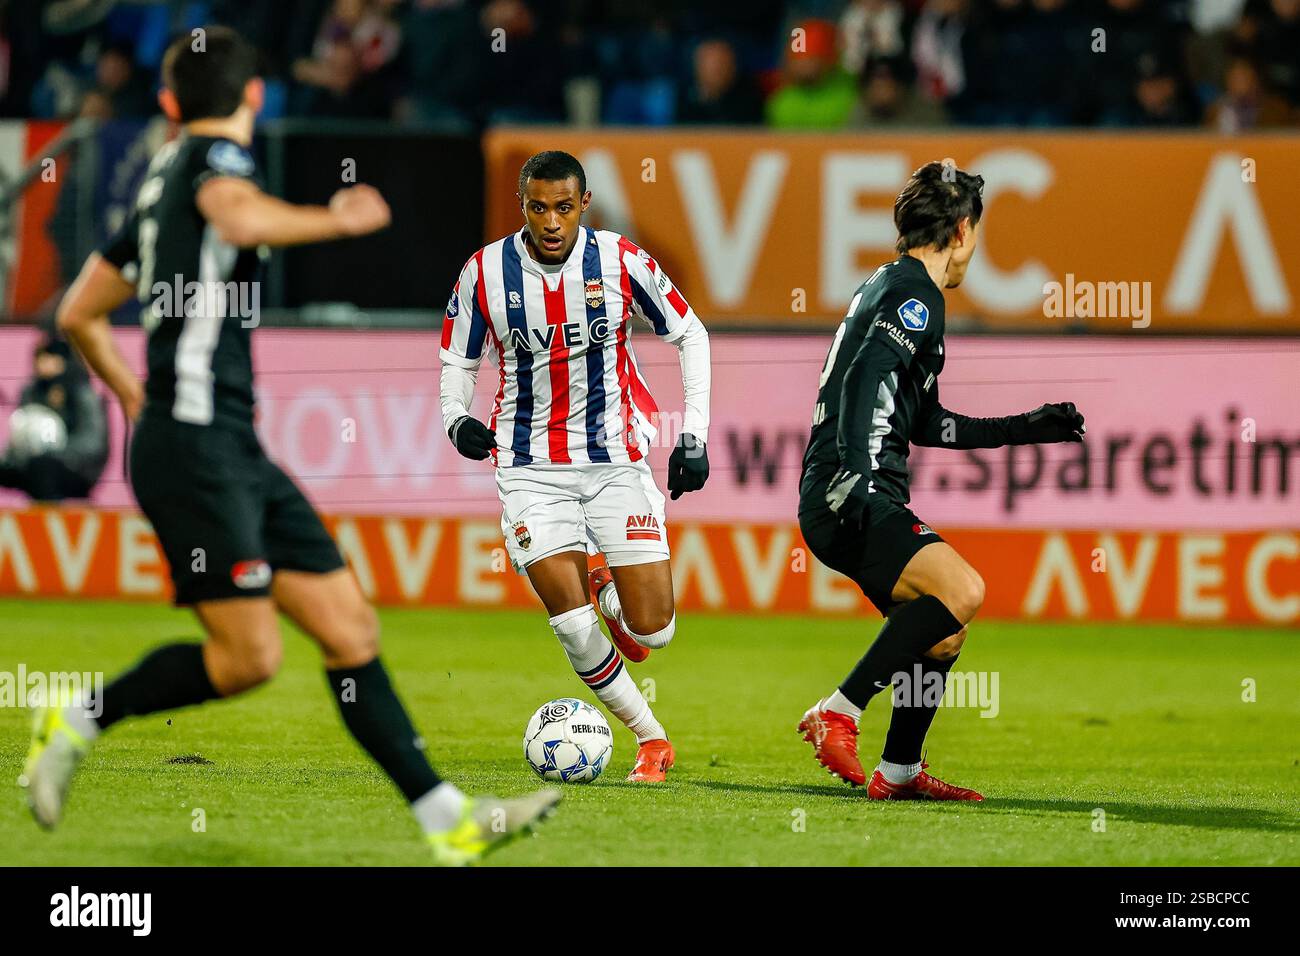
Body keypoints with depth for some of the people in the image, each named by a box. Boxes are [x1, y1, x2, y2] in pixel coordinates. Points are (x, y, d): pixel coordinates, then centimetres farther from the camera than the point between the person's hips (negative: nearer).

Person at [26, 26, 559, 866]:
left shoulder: (162, 184, 20)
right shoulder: (213, 156, -5)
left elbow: (79, 314, 27)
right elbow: (242, 217, -31)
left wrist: (133, 389, 42)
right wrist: (337, 220, -16)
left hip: (235, 451, 9)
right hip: (194, 448, -9)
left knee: (350, 628, 2)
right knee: (249, 656, -13)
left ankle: (449, 821, -2)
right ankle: (78, 723, 3)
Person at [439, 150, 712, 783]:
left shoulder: (622, 262, -7)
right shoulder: (485, 272, -5)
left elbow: (690, 335, 5)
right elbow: (458, 359, 9)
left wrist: (694, 435, -2)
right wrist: (455, 417, -12)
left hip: (615, 457, 0)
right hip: (531, 465, 0)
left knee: (652, 631, -6)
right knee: (574, 626, -13)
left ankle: (612, 592, 31)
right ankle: (650, 739, 8)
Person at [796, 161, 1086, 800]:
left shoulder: (889, 288, 25)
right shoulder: (914, 295, -8)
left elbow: (923, 421, 32)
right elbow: (868, 382, -23)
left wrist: (1023, 429, 36)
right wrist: (855, 479, -32)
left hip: (853, 501, 11)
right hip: (854, 499, -11)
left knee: (945, 631, 15)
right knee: (961, 590, -25)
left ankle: (898, 772, 23)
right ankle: (836, 715, -21)